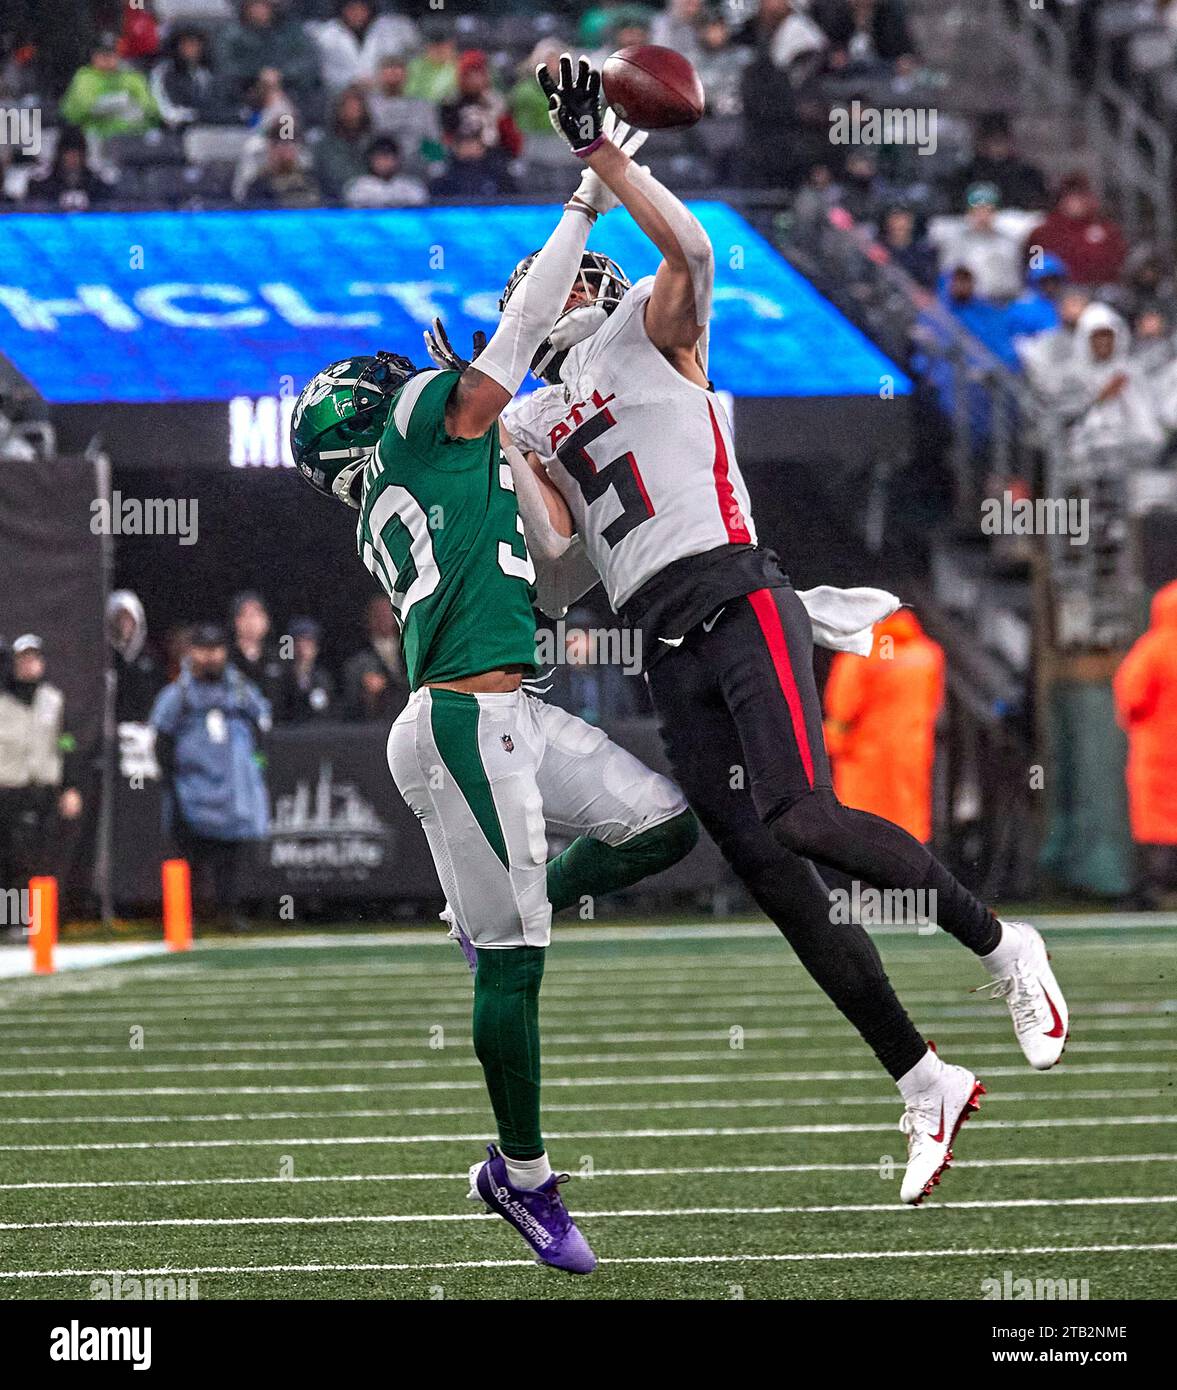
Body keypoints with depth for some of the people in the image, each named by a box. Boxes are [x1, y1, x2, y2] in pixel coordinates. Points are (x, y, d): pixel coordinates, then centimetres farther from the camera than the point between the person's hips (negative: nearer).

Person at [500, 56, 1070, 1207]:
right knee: (770, 875, -2)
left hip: (736, 603, -6)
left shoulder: (643, 332, 10)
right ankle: (923, 1083, 1)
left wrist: (595, 148, -13)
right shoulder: (535, 421, 24)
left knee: (801, 821, -24)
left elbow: (691, 247, -12)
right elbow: (556, 544, 9)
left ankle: (1002, 947, -7)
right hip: (665, 655, 6)